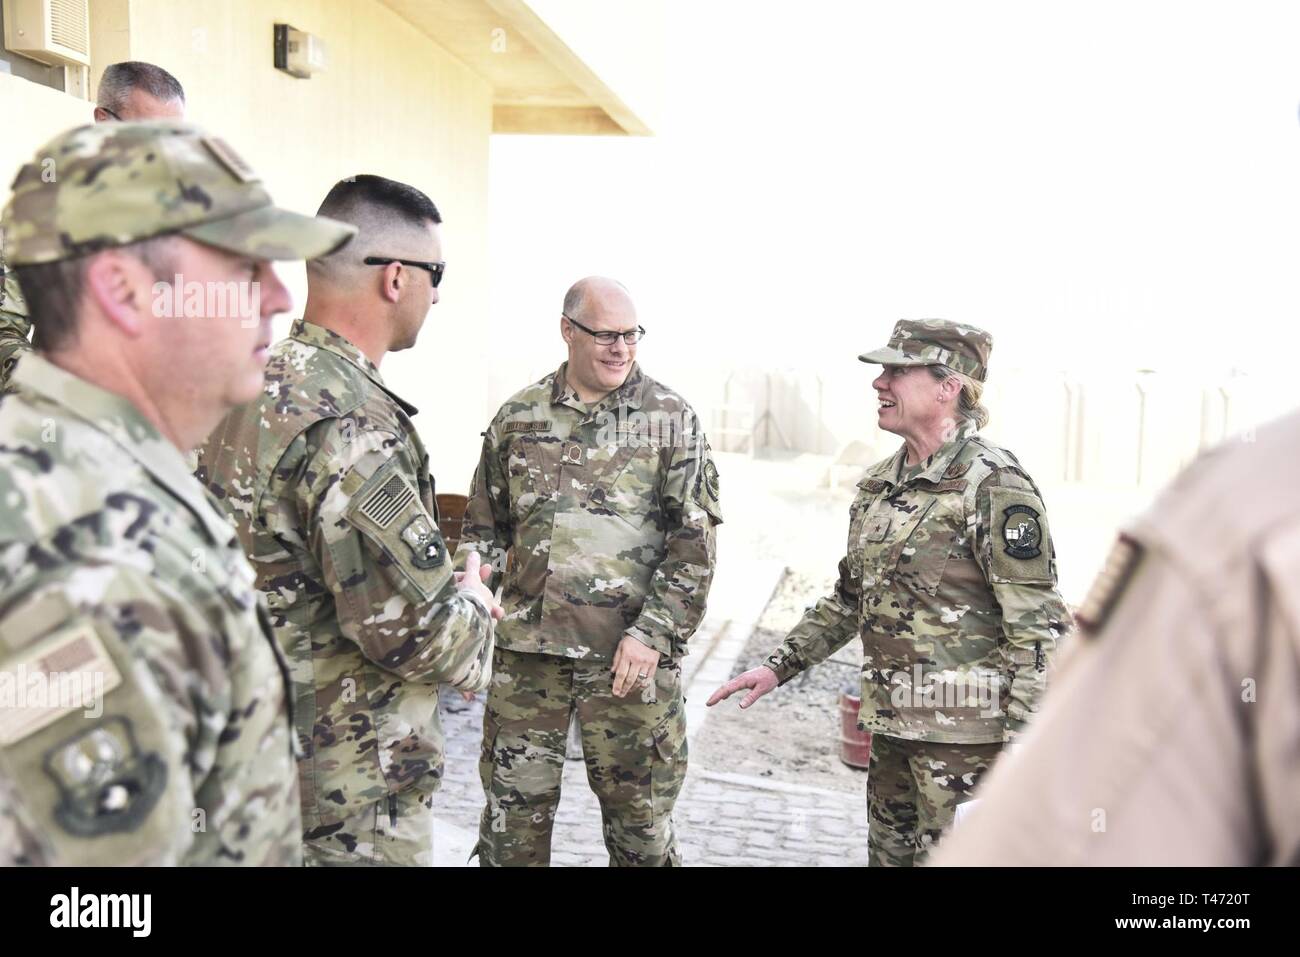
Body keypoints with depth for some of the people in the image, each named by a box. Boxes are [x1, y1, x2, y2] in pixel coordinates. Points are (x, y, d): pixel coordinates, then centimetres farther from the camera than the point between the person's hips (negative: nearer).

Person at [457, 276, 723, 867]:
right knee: (513, 814, 12)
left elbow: (695, 540, -3)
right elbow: (486, 523, 16)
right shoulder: (518, 418, 8)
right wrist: (471, 571, -4)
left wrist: (652, 632, -11)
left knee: (640, 819, 9)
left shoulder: (670, 418, 1)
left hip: (631, 655, -2)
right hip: (528, 647, 2)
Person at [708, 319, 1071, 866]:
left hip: (964, 733, -8)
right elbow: (851, 597, 19)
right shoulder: (878, 485, 10)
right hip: (892, 724, 8)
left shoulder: (994, 485, -14)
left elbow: (1038, 627, -16)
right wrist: (780, 666, 16)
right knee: (889, 854, 19)